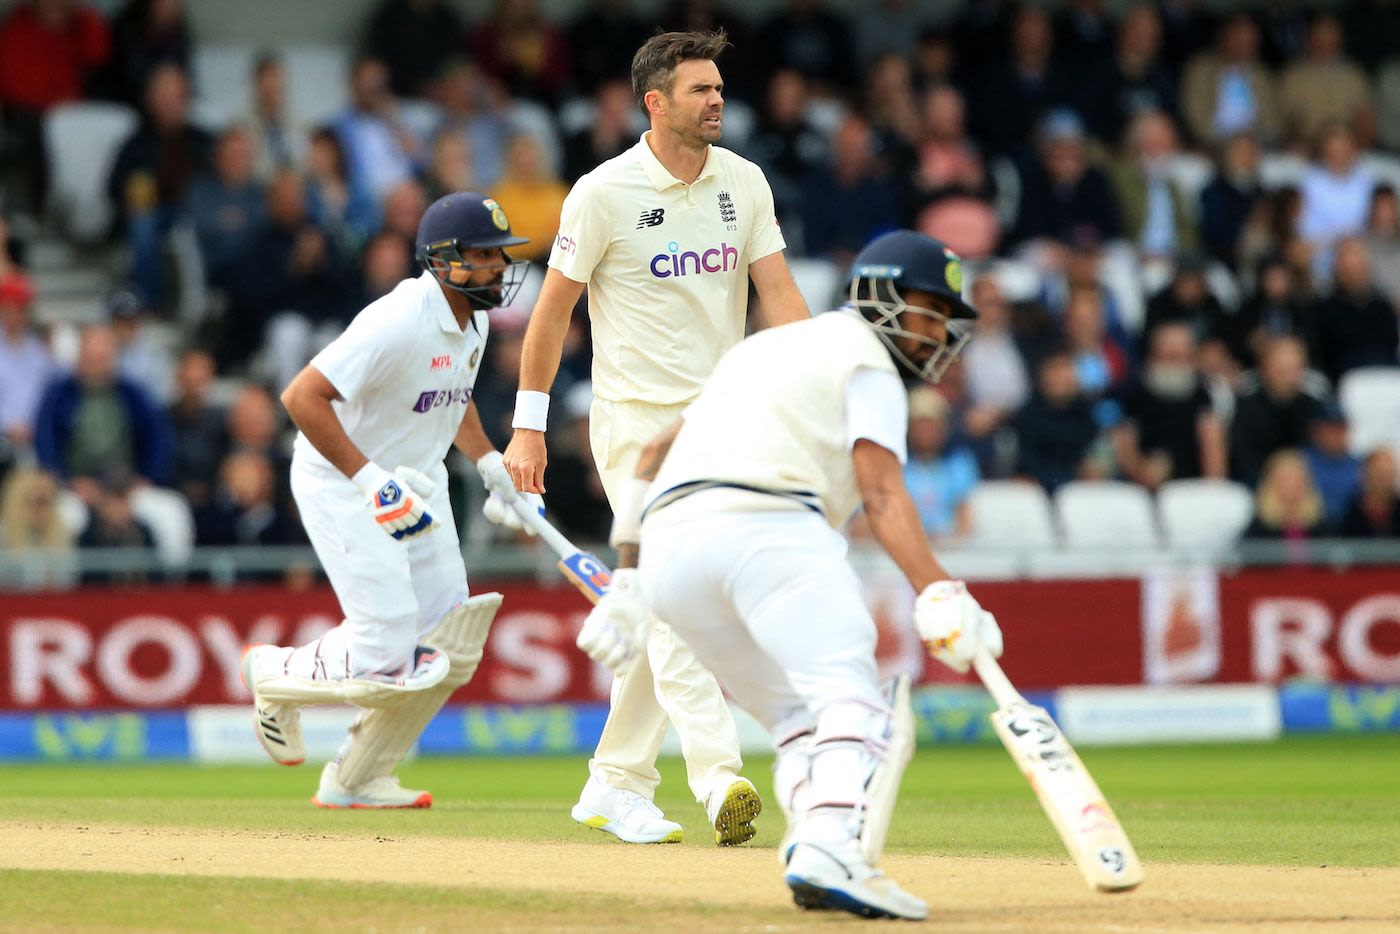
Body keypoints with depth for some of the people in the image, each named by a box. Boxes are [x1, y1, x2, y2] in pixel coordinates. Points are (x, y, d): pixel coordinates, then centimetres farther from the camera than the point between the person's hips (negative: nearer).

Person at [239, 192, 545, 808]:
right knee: (387, 659, -15)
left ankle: (356, 780, 18)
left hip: (418, 486, 9)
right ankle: (277, 673, 16)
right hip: (343, 483, -9)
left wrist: (490, 464, 8)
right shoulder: (400, 323, -26)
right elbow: (302, 396, -29)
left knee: (449, 652, 3)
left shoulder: (472, 319, 3)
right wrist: (370, 481, -32)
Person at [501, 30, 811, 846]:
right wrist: (529, 425, -3)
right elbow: (555, 305, -2)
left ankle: (616, 786, 19)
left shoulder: (743, 182, 5)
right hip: (637, 420, -5)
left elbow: (780, 293, 2)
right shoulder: (605, 193, -9)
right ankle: (719, 779, -29)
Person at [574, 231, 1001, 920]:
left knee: (801, 721, 9)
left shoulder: (767, 346, 34)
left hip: (668, 548, 8)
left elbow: (654, 454, 30)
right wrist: (939, 597, -18)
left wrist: (626, 584, 28)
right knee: (853, 701, -18)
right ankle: (831, 852, -43)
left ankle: (815, 851, -18)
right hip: (761, 526, -8)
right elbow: (882, 496, -7)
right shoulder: (864, 360, 10)